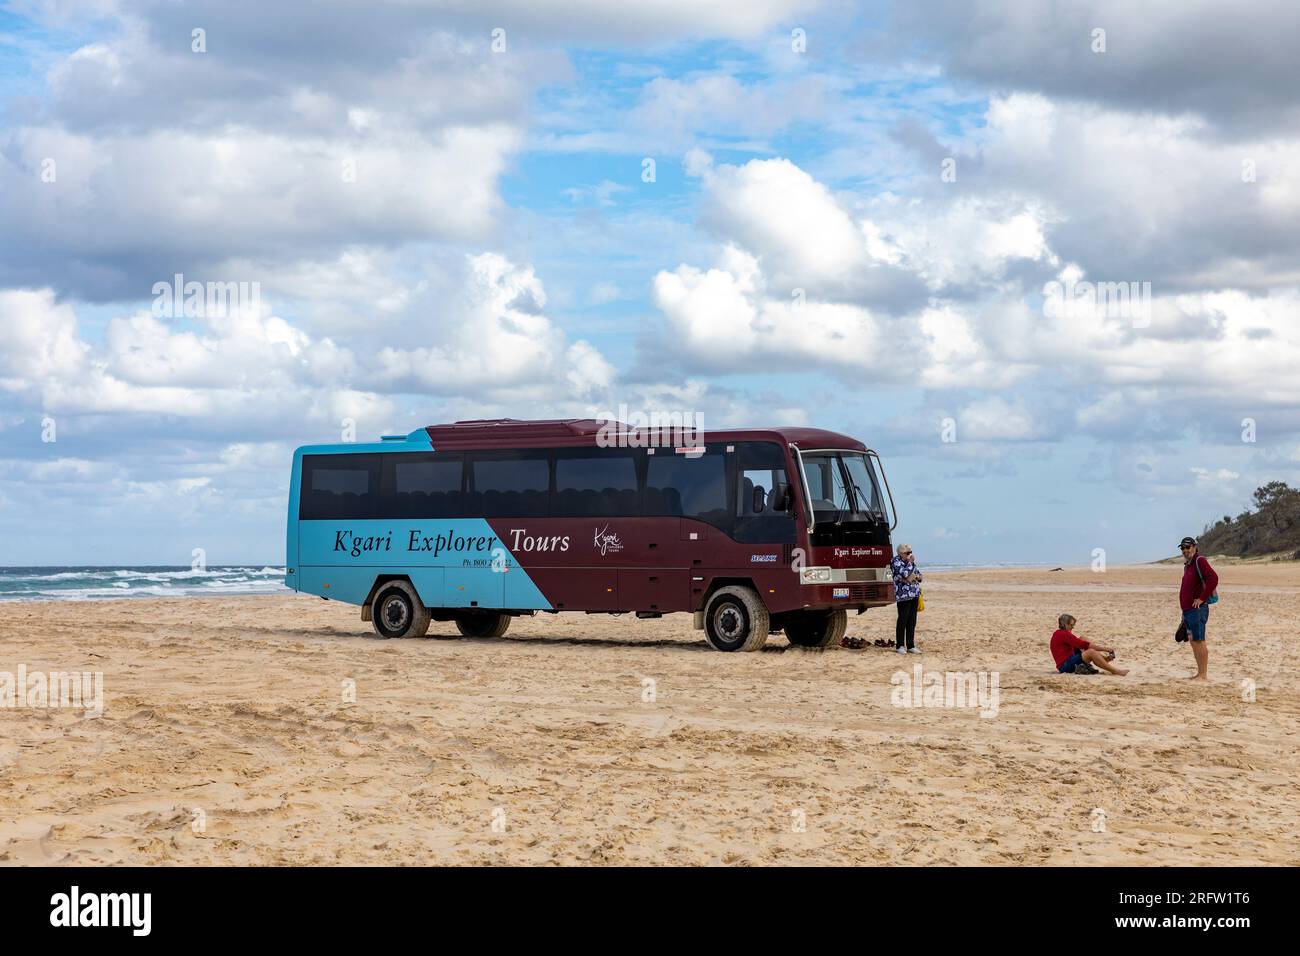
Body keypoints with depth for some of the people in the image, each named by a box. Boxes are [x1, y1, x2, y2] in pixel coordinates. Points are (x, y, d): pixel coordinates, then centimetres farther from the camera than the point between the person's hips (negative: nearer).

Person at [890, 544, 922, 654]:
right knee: (902, 621, -4)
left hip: (914, 594, 7)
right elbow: (904, 574, -22)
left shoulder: (909, 561, 15)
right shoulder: (896, 562, -7)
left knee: (912, 622, 8)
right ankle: (900, 646, 4)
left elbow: (919, 575, 20)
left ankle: (911, 646, 13)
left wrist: (916, 576, -4)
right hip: (903, 595, -7)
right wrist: (911, 563, -11)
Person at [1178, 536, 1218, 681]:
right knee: (1193, 641, 11)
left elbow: (1213, 578, -24)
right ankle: (1201, 673, 16)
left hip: (1197, 609, -10)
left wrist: (1202, 599, -20)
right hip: (1188, 610, 10)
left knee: (1198, 642, -9)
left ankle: (1203, 675, -8)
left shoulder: (1200, 561, -10)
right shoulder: (1187, 565, 20)